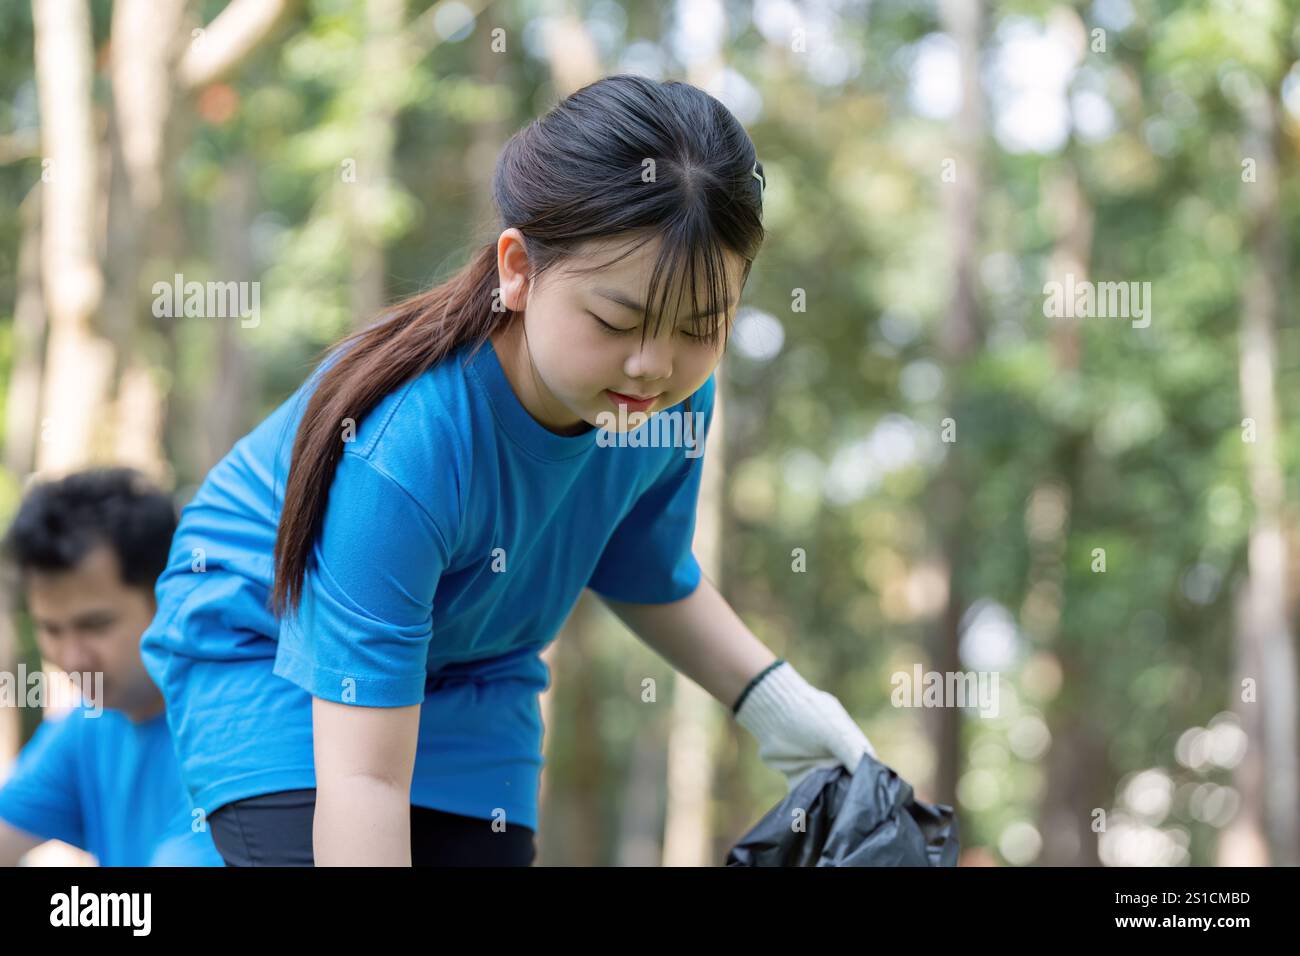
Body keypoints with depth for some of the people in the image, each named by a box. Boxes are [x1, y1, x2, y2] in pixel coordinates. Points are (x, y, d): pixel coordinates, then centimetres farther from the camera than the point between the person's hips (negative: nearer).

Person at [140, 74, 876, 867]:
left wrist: (774, 699, -5)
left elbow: (647, 573, 6)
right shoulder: (400, 445, -39)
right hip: (264, 649, -6)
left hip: (472, 675, 6)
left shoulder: (674, 397, -19)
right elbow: (363, 776, -40)